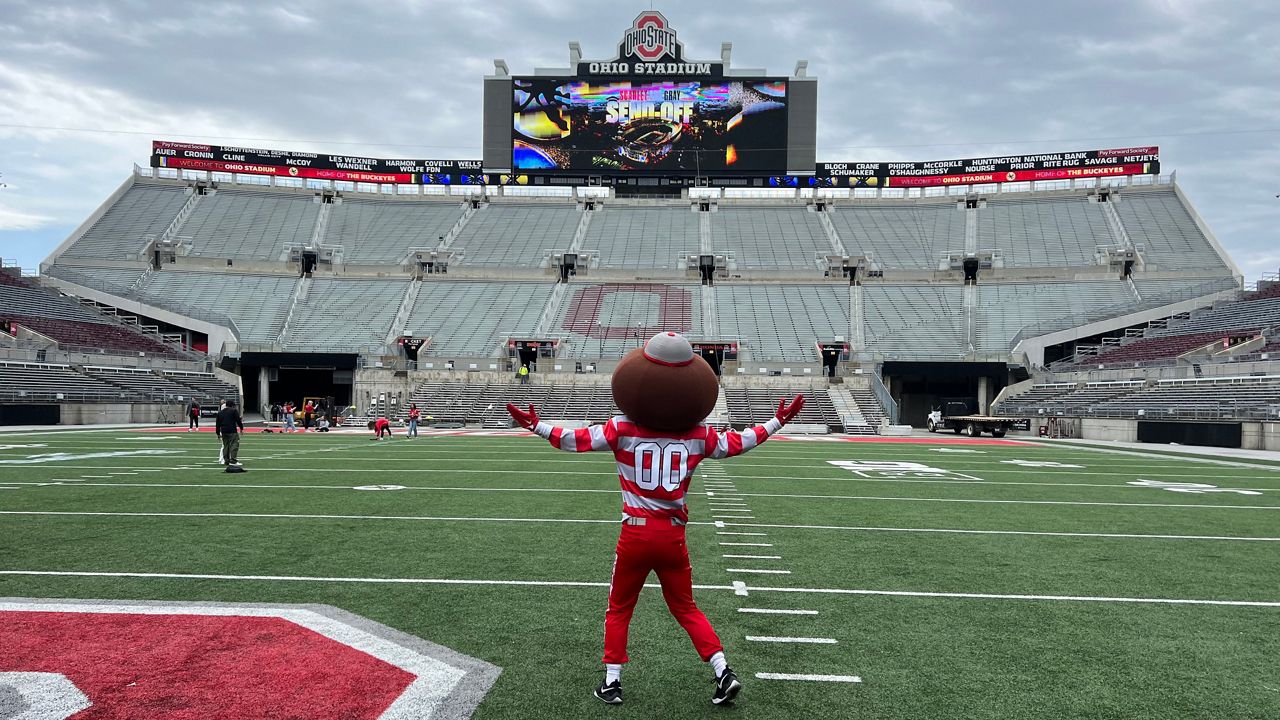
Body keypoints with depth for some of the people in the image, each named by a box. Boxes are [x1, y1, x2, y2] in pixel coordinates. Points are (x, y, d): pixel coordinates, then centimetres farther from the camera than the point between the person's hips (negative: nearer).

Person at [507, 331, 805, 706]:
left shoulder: (623, 429, -11)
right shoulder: (696, 434, -4)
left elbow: (578, 440, -13)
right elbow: (737, 443, 7)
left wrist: (537, 425, -5)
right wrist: (778, 421, 17)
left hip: (636, 534, -2)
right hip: (673, 535, 2)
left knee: (619, 609, 18)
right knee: (686, 608, 19)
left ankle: (612, 681, 22)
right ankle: (724, 672, 12)